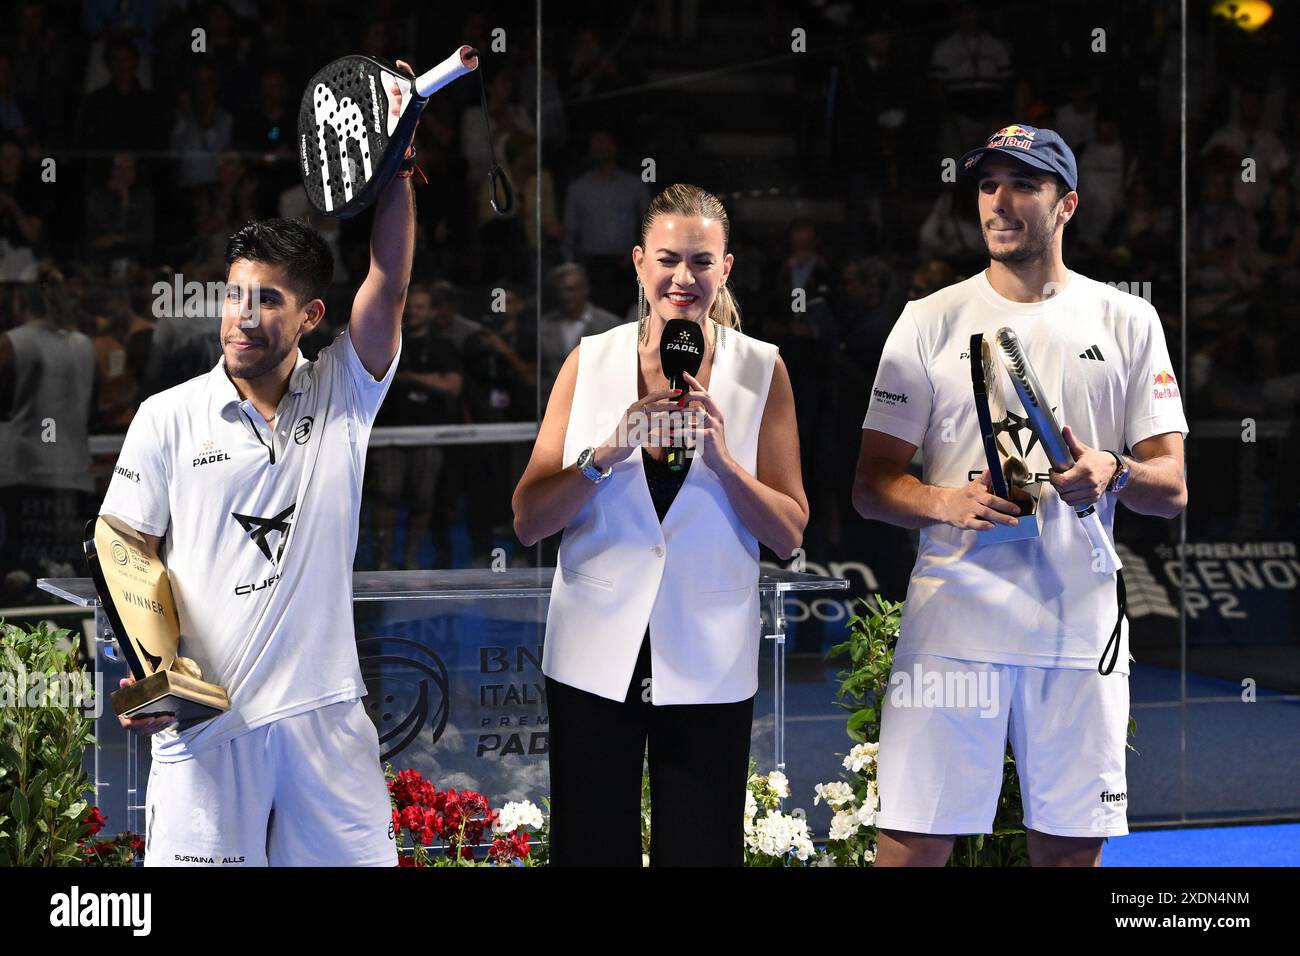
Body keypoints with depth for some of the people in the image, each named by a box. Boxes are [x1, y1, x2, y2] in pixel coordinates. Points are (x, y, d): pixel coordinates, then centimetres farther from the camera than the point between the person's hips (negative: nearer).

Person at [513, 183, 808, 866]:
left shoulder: (761, 370, 0)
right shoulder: (590, 361, 1)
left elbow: (789, 535, -2)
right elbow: (528, 522, -3)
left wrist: (722, 459, -17)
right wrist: (608, 452, -17)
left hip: (707, 661, 0)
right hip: (595, 654, 1)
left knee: (700, 851, 3)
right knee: (591, 851, 6)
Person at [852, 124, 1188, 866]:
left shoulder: (1127, 322, 9)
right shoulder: (930, 321, 8)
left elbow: (1172, 489, 6)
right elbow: (872, 486, 5)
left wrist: (1113, 474, -17)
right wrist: (947, 502, -16)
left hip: (1080, 629, 1)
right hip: (954, 618, -1)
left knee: (1073, 846, 4)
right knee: (915, 841, -6)